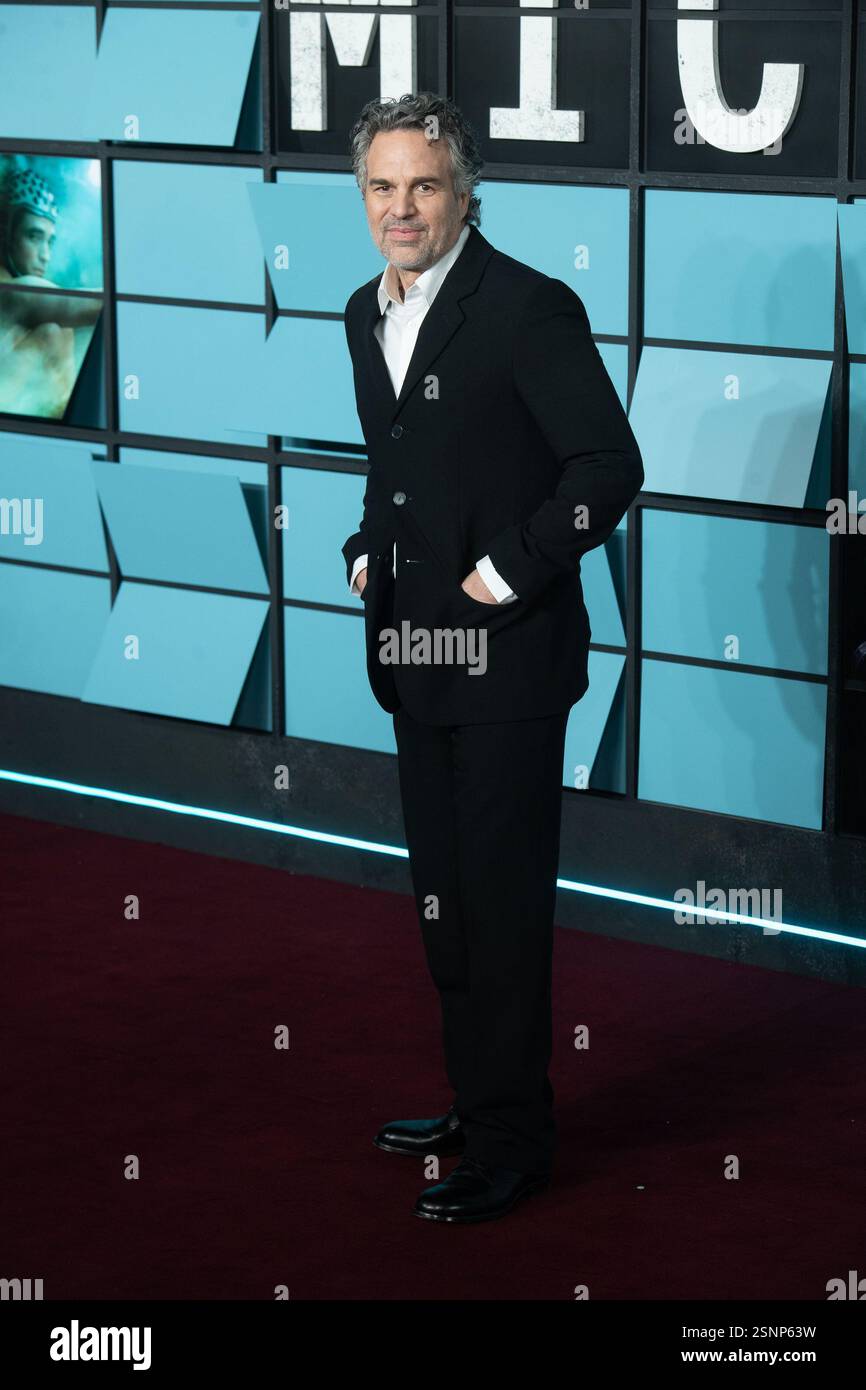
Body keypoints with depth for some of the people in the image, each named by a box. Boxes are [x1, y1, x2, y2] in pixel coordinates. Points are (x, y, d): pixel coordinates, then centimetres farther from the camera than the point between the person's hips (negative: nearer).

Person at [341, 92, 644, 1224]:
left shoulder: (529, 308, -13)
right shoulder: (368, 314, 11)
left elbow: (611, 464, -16)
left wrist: (507, 571, -16)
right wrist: (367, 553, 10)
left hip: (506, 656, -8)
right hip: (418, 656, 8)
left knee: (502, 905, -2)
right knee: (444, 899, 17)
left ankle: (512, 1143, 8)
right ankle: (475, 1102, 30)